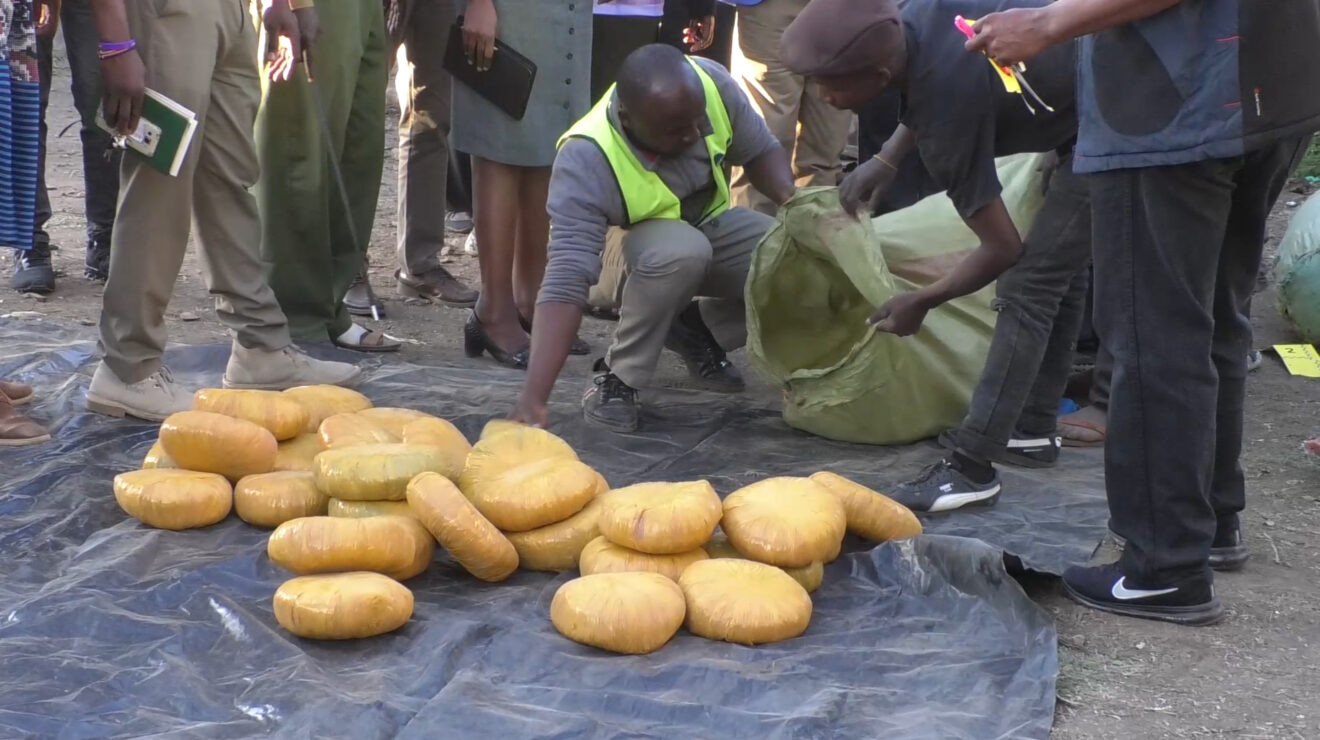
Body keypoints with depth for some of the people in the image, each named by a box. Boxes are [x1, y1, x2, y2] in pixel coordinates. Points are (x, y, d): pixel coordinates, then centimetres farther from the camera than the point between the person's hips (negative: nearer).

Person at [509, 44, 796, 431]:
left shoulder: (712, 83, -24)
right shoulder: (586, 162, -37)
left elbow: (761, 150, -4)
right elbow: (566, 282, -43)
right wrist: (533, 399, -52)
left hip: (713, 226, 5)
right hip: (633, 248, -5)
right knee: (682, 251, -39)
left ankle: (698, 331, 6)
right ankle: (618, 376, -17)